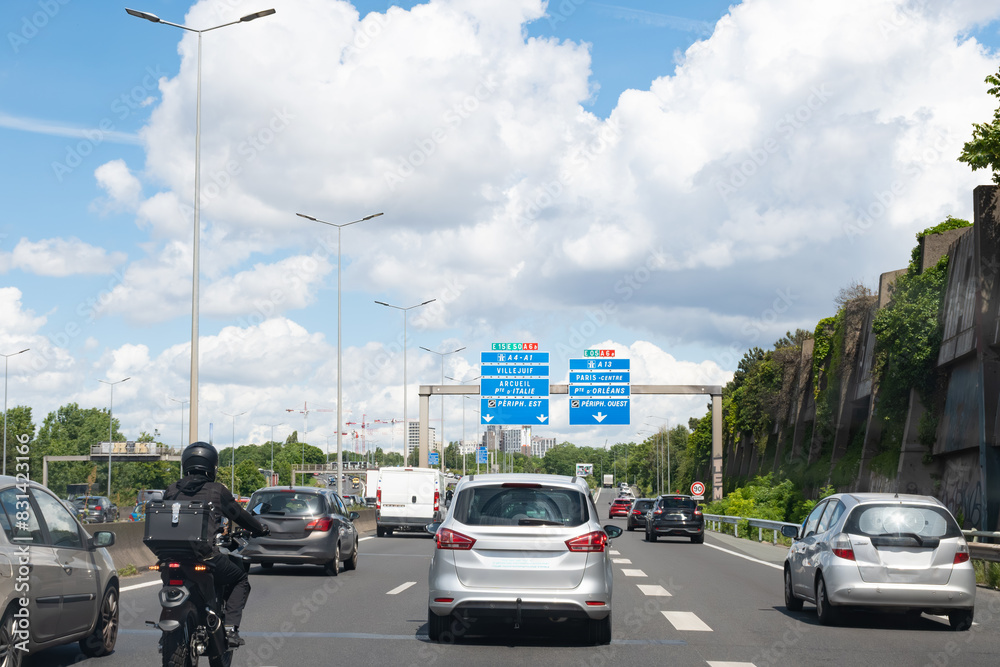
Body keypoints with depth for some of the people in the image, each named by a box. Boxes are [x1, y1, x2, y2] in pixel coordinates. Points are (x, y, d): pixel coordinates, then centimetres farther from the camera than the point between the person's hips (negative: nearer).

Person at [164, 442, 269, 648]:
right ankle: (230, 628, 2)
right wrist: (260, 529, 30)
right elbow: (239, 515, 12)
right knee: (240, 579, 19)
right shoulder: (217, 490, 2)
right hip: (206, 556, -4)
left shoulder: (171, 490, 11)